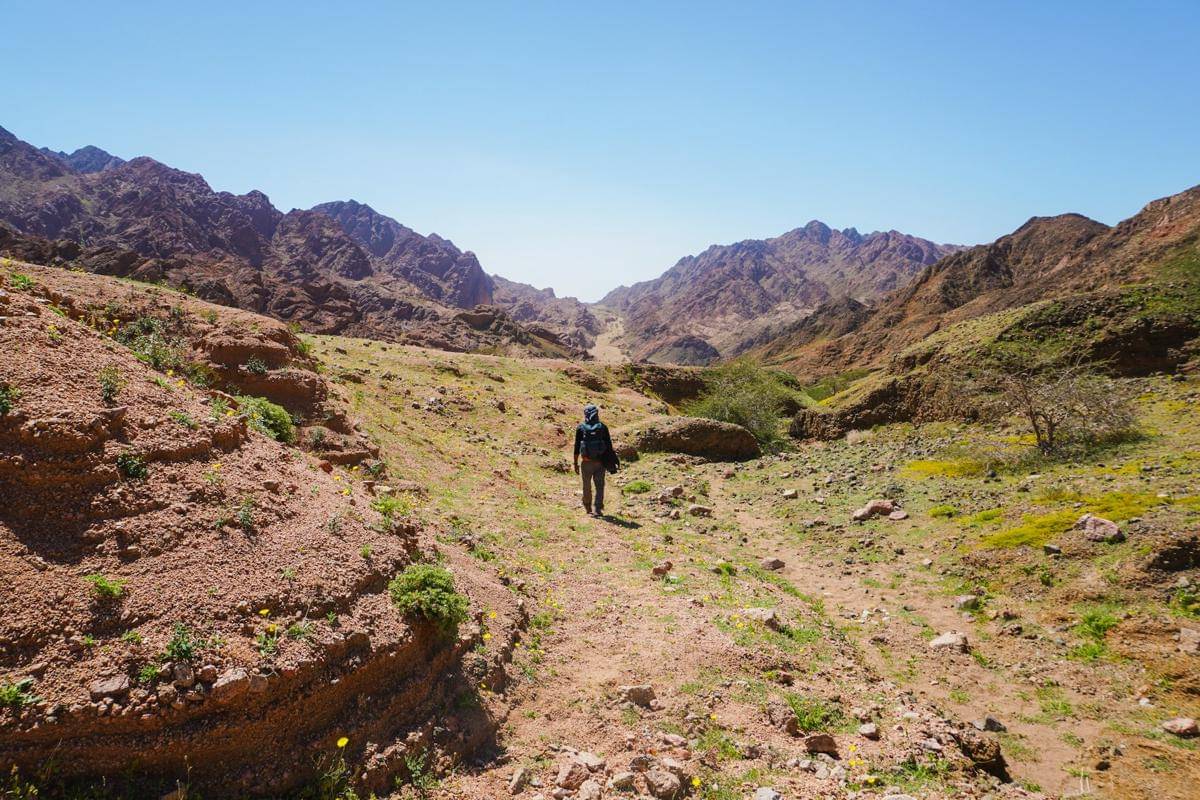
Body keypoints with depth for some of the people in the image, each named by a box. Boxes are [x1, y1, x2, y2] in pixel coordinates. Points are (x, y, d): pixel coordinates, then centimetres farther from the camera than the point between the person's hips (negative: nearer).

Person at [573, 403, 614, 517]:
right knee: (599, 486, 2)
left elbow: (577, 446, -2)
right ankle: (597, 509, -5)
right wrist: (610, 461, 7)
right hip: (600, 462, 0)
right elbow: (609, 445, 1)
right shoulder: (602, 427, -1)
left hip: (586, 463, 0)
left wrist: (576, 463, 3)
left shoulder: (581, 427, -2)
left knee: (587, 487, 11)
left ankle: (588, 508, 23)